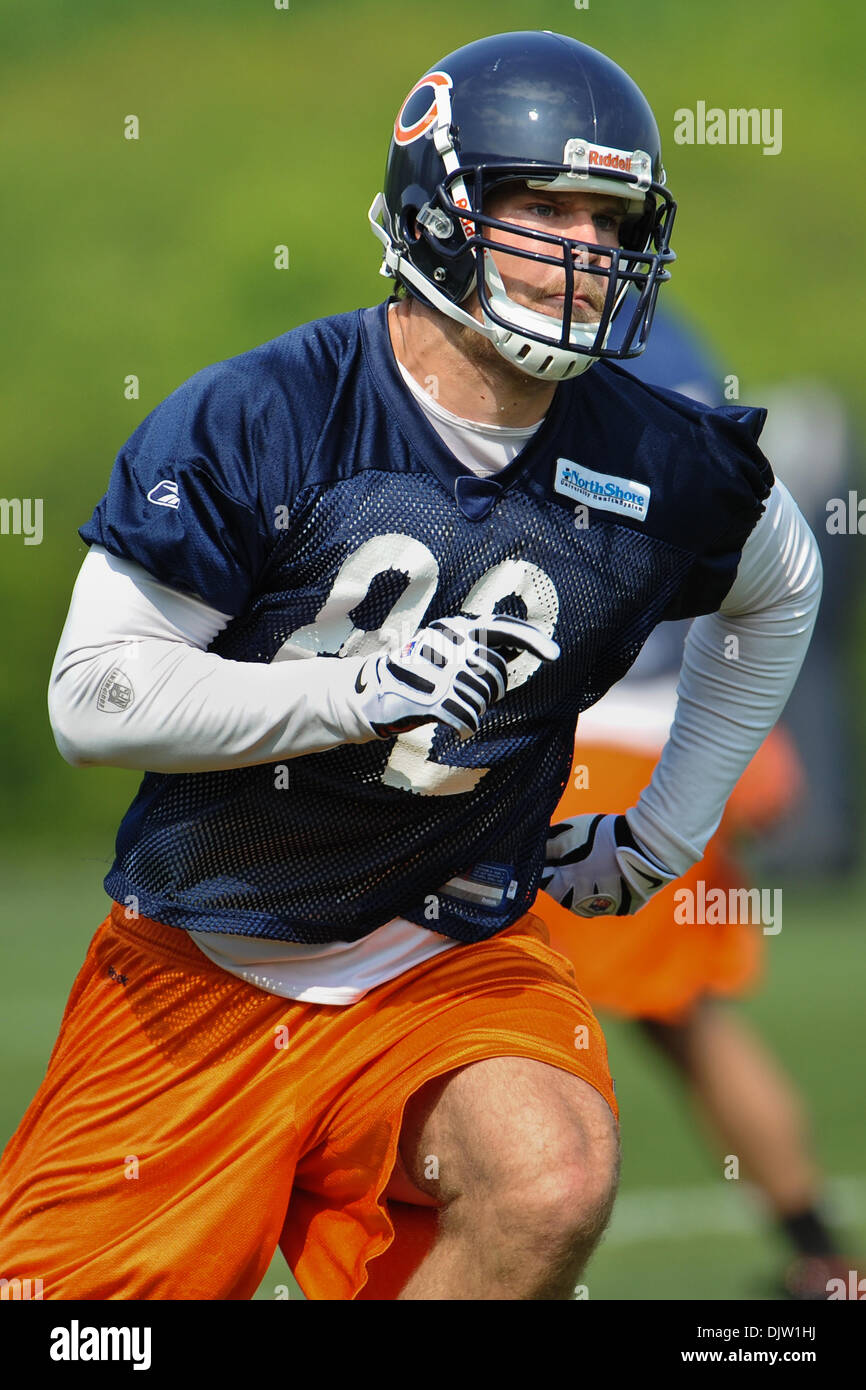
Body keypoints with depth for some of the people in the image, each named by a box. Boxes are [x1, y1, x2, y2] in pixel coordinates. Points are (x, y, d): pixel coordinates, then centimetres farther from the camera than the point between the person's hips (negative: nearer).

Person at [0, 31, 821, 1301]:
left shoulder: (656, 468, -4)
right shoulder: (257, 419, -15)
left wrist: (668, 834, 17)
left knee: (552, 1182, -29)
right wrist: (363, 691, -28)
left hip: (450, 959, 1)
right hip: (200, 964, -1)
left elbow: (781, 585, 20)